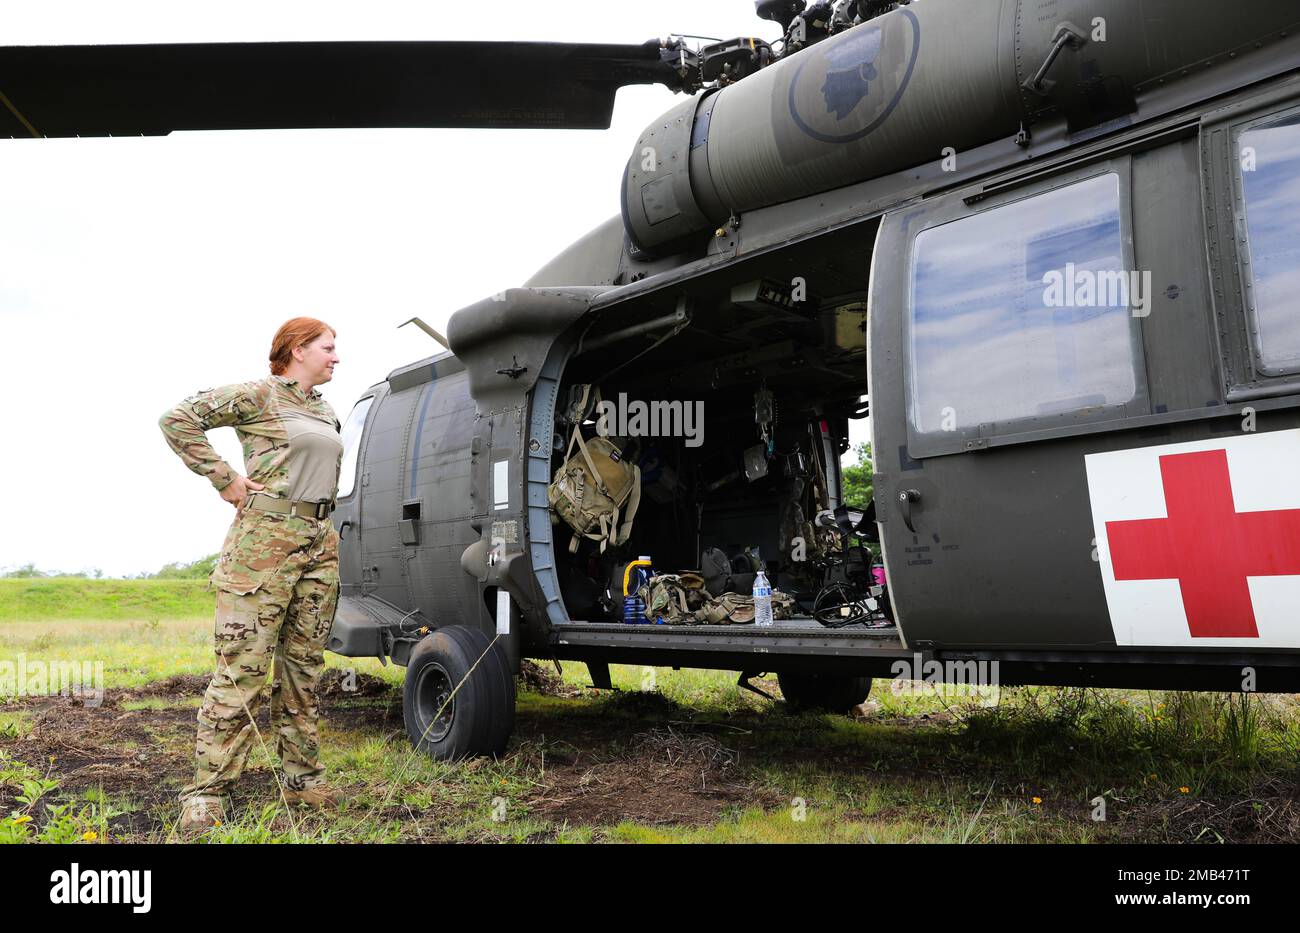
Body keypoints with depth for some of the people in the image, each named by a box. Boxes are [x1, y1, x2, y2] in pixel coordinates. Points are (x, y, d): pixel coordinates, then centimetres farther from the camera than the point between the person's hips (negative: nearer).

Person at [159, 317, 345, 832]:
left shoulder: (326, 412, 19)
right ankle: (206, 793, -4)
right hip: (265, 540, -7)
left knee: (303, 666, 10)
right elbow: (178, 419, -8)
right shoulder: (259, 395, -3)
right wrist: (225, 480, -10)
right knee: (242, 668, -9)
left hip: (320, 542, 7)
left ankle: (301, 776, 19)